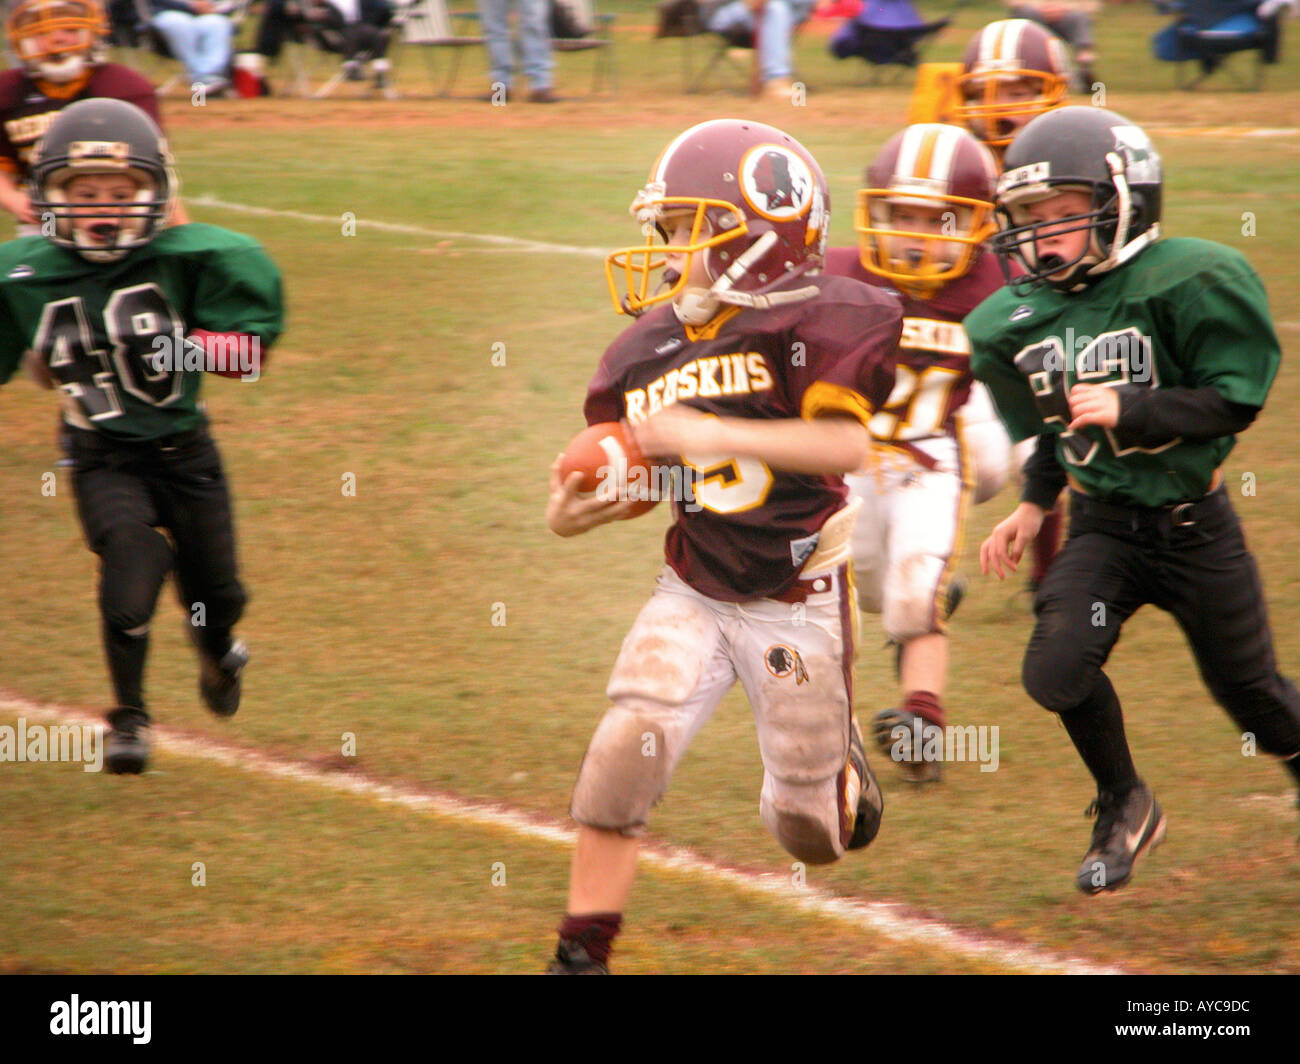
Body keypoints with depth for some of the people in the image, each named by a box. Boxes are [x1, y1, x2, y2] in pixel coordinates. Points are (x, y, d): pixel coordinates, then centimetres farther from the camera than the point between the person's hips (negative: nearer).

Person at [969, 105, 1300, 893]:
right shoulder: (1020, 321, 1)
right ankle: (1124, 807, 9)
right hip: (1102, 526, 4)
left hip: (1192, 527, -4)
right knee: (1058, 671, -17)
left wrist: (1128, 410, -28)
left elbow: (1233, 402, -19)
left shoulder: (1187, 283, -18)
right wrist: (1033, 507, 16)